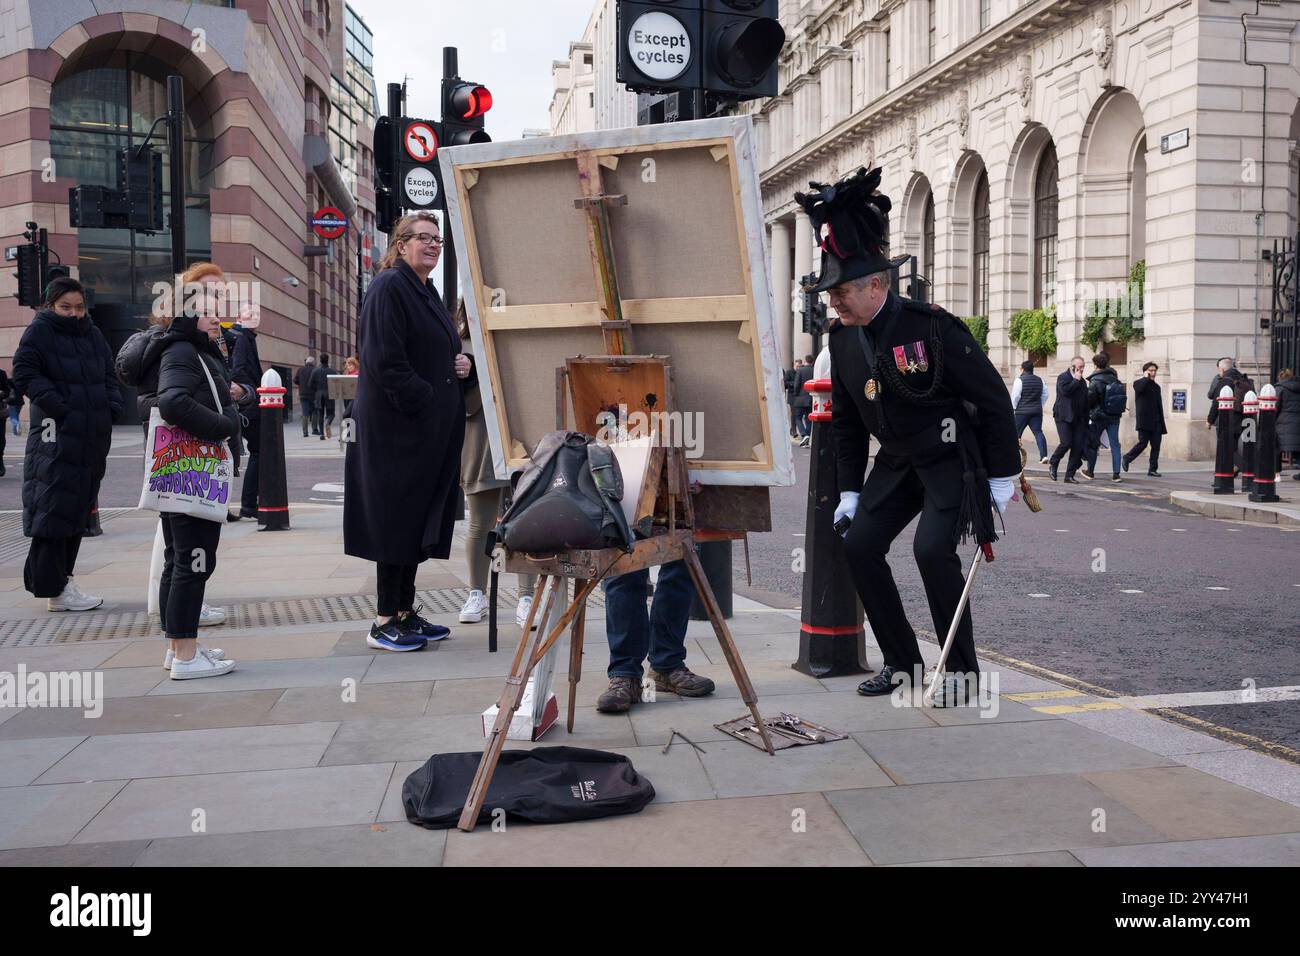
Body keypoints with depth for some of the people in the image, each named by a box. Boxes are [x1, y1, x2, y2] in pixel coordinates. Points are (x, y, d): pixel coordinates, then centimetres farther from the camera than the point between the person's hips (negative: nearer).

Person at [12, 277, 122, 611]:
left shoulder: (93, 334, 15)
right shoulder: (40, 331, -3)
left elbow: (109, 377, 20)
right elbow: (24, 372, -9)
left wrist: (112, 406, 3)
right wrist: (57, 405, -17)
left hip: (94, 437, 7)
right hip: (56, 435, -7)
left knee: (79, 509, 12)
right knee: (54, 509, -6)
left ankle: (59, 577, 23)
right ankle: (55, 589, -3)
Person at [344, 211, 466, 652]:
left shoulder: (427, 293, 18)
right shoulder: (389, 288, -11)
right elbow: (385, 360, -20)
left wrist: (463, 366, 5)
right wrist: (422, 399, -19)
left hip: (432, 430, 9)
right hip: (398, 427, -9)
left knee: (418, 520, 12)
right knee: (397, 517, -4)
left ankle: (405, 611, 21)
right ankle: (385, 621, 4)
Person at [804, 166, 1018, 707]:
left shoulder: (933, 327, -21)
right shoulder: (843, 340, -2)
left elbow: (993, 398, -15)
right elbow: (846, 420, 9)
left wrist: (1003, 476, -12)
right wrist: (849, 489, 7)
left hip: (954, 462, -7)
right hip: (897, 463, 7)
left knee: (932, 549, -20)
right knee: (859, 545, -3)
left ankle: (961, 669, 0)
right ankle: (902, 662, 11)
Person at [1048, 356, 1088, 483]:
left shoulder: (1082, 382, 18)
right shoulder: (1063, 377, -1)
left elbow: (1086, 401, 20)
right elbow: (1065, 390, -21)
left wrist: (1086, 420, 14)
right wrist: (1076, 380, -12)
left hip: (1078, 419, 6)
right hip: (1064, 417, -6)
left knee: (1078, 447, -2)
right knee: (1066, 443, -17)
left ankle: (1070, 475, 4)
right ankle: (1053, 462, 11)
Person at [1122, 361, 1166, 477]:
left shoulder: (1156, 387, 20)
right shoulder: (1139, 383, 1)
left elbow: (1159, 406, 20)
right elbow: (1139, 388, -26)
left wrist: (1162, 423, 15)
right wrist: (1146, 378, -11)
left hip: (1156, 422, 6)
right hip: (1144, 421, -6)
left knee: (1156, 446, 1)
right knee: (1143, 443, -8)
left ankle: (1153, 469, 5)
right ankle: (1127, 458, 14)